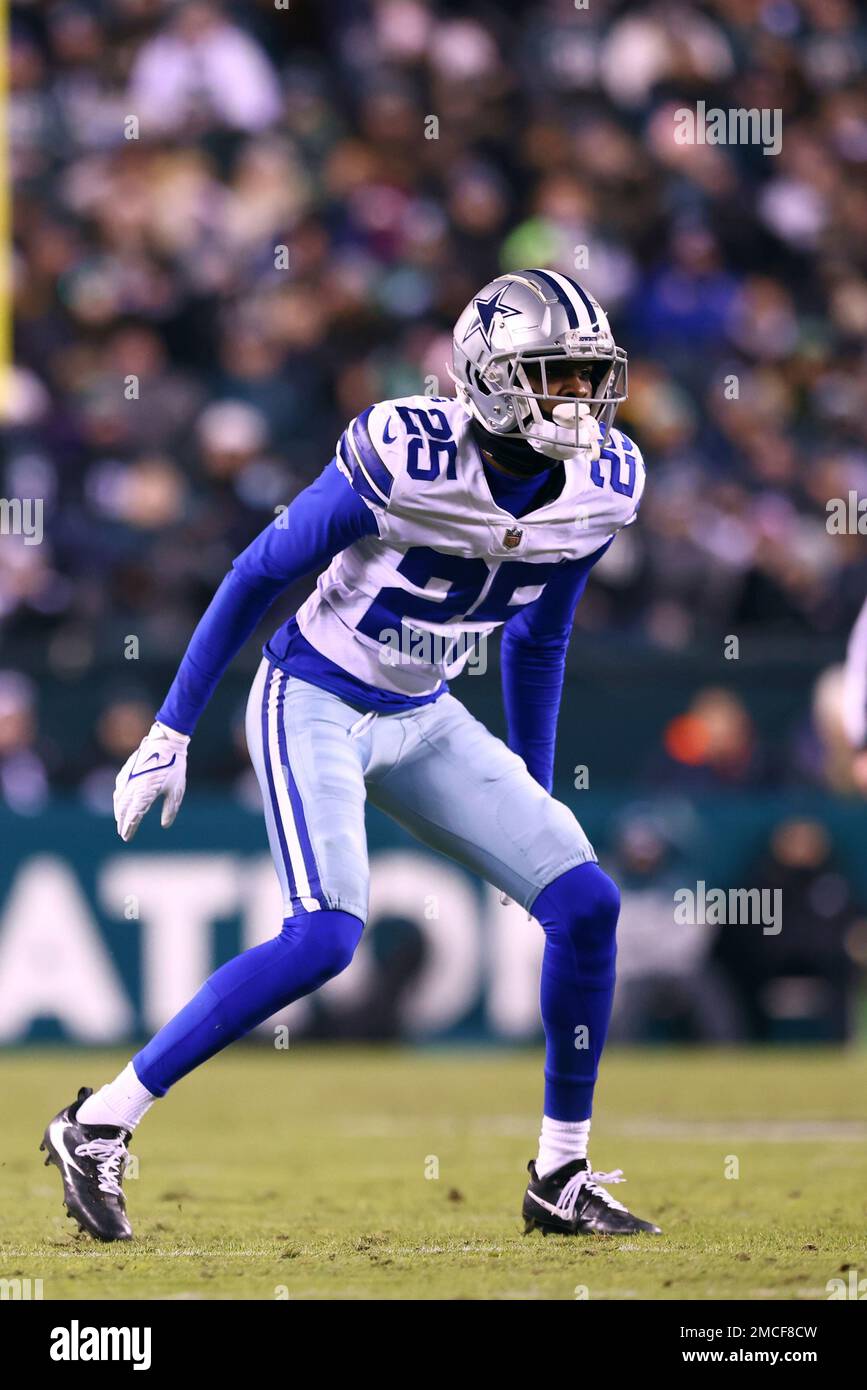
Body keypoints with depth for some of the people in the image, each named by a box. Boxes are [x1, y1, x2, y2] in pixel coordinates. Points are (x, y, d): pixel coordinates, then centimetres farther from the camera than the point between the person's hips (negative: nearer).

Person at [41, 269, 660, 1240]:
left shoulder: (601, 488, -6)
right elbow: (257, 575, -13)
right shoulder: (404, 461, -25)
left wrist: (535, 797, 17)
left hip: (423, 723, 7)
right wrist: (170, 731, -9)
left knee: (585, 904, -5)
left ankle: (561, 1179, 8)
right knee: (325, 937, -24)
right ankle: (96, 1127, -14)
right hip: (315, 701, -6)